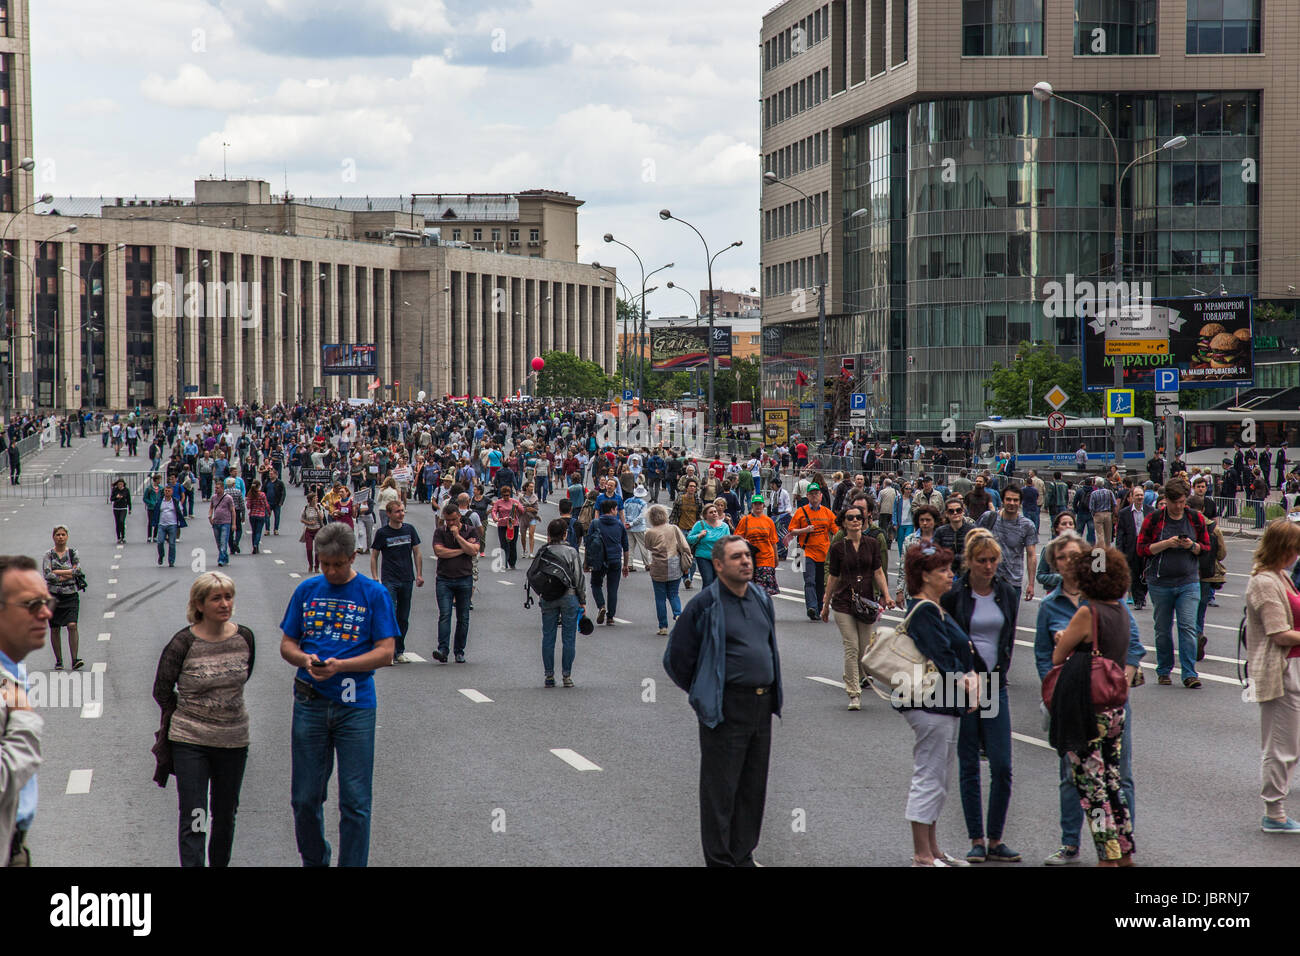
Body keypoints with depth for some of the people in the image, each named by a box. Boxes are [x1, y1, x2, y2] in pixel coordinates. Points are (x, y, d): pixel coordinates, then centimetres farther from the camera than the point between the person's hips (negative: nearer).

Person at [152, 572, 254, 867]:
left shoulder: (245, 638, -2)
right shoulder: (183, 643, -13)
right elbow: (162, 691, -2)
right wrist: (190, 715, 6)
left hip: (234, 740, 4)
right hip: (190, 742, -4)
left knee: (225, 816, 16)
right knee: (193, 819, -7)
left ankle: (219, 864, 34)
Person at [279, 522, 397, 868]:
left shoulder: (374, 594, 0)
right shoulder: (307, 590, 9)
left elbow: (385, 652, -3)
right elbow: (287, 644, 12)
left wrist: (341, 665, -17)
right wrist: (305, 659, -10)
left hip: (356, 706, -3)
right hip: (310, 703, 3)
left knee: (355, 801, -3)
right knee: (305, 797, 8)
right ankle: (314, 860, 25)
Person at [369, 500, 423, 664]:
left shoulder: (410, 529, 6)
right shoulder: (382, 533, -3)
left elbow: (417, 553, 13)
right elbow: (374, 556, 3)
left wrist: (419, 574, 6)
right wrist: (375, 578, -5)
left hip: (407, 580, 4)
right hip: (389, 580, -4)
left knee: (403, 618, 8)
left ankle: (399, 652, 18)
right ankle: (389, 652, -16)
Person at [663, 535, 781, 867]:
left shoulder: (761, 599, 10)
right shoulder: (705, 604, -10)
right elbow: (676, 657, -5)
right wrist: (703, 694, 3)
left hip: (762, 704, 7)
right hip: (726, 711, -6)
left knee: (753, 787, 12)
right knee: (720, 789, -1)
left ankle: (743, 854, 21)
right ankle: (720, 859, 5)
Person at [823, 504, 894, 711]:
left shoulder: (872, 544, 5)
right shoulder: (838, 547, 0)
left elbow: (878, 572, 6)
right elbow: (832, 577, 7)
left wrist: (886, 596, -6)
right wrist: (826, 605, 12)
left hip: (867, 600, 2)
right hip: (843, 602, -2)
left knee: (865, 650, 3)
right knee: (851, 647, -9)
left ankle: (853, 680, 29)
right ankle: (854, 694, -6)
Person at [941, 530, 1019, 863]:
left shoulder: (1006, 593, 7)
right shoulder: (954, 594, -5)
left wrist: (999, 672, 5)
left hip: (995, 686, 3)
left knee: (1002, 767, -3)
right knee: (969, 767, 2)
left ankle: (995, 840, 6)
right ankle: (976, 840, 9)